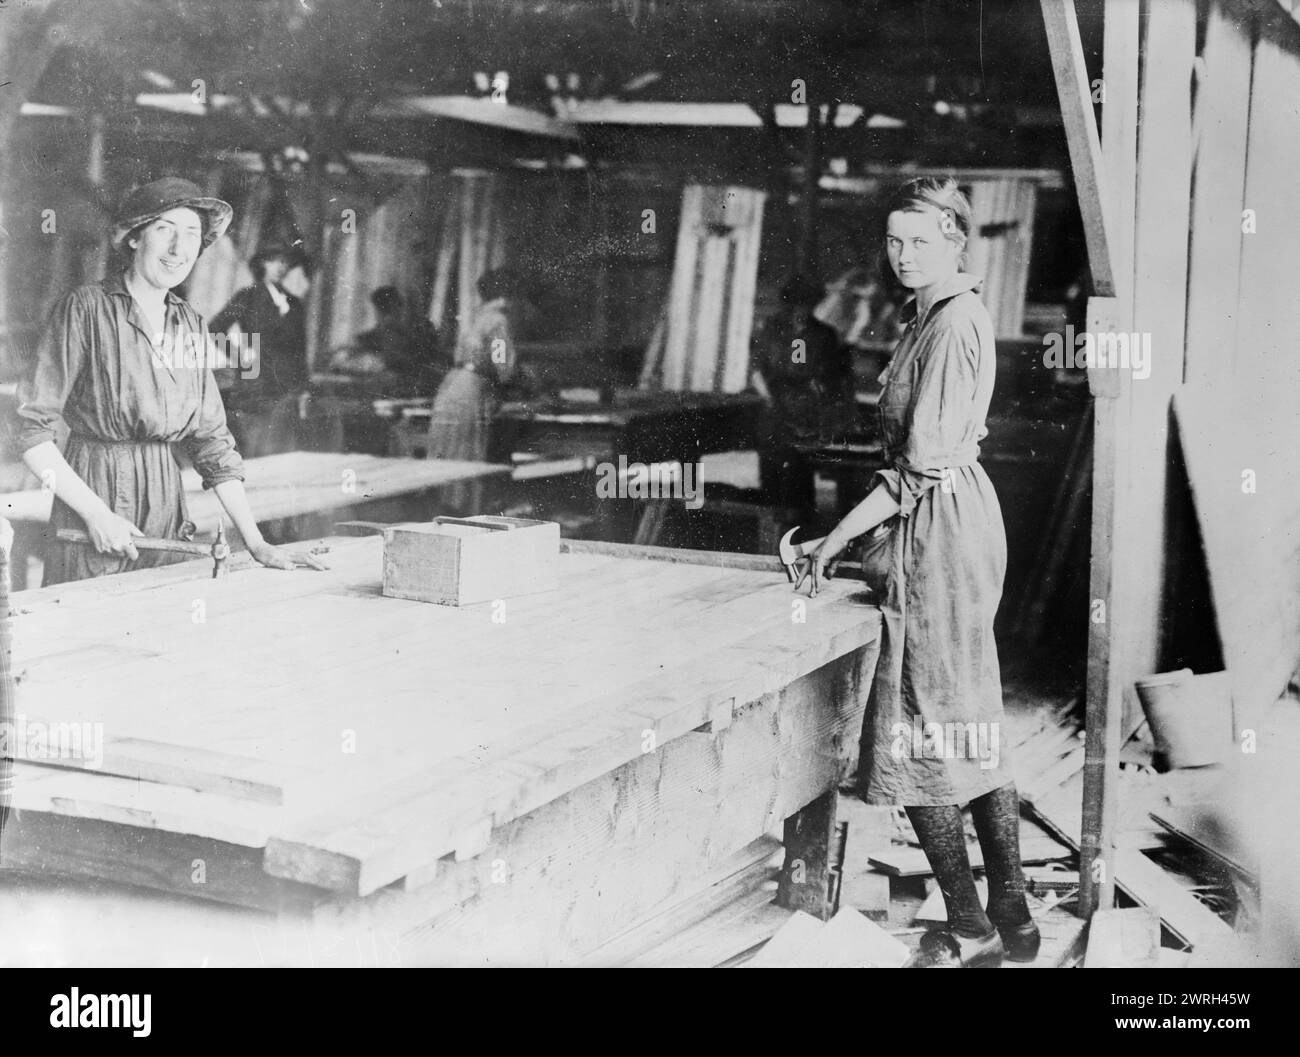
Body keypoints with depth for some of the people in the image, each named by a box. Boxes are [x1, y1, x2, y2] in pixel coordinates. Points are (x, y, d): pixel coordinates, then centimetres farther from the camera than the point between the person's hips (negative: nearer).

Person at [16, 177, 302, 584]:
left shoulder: (191, 326, 10)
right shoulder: (86, 309, -8)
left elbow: (213, 441, 11)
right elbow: (33, 430, -11)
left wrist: (255, 542, 4)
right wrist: (96, 514, -17)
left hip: (166, 505, 5)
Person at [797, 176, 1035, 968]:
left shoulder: (951, 325, -17)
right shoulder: (947, 313, 13)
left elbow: (925, 464, -22)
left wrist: (839, 536, -17)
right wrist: (877, 525, 17)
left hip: (942, 522, -10)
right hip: (959, 514, 10)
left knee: (921, 734, -3)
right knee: (974, 726, 15)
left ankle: (973, 933, 5)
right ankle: (1011, 916, 23)